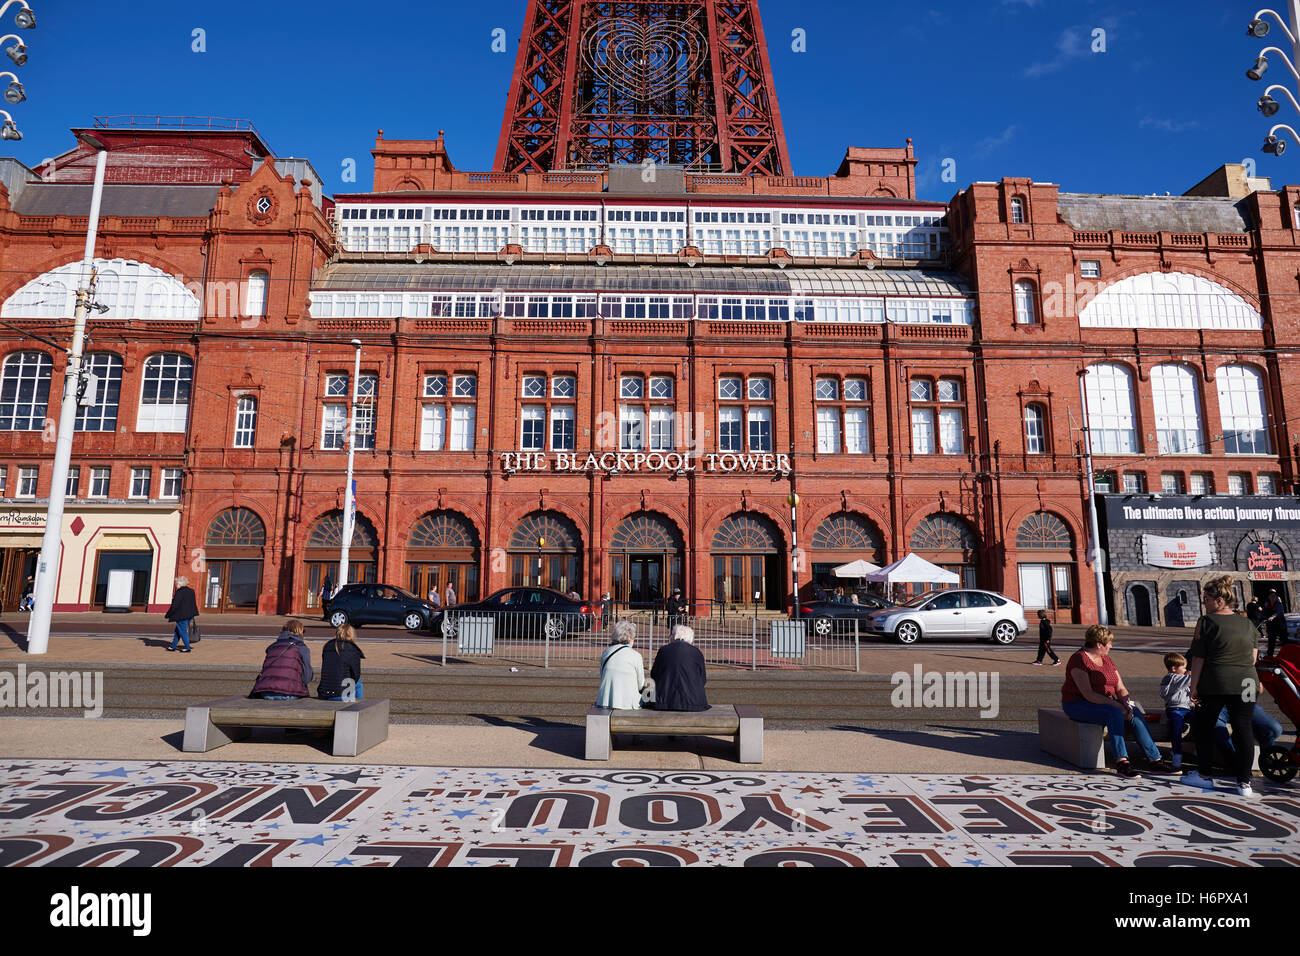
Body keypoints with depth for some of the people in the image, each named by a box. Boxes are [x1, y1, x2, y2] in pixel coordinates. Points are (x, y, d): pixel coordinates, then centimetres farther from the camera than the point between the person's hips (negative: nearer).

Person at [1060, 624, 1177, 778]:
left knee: (1136, 715, -17)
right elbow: (1087, 693, -23)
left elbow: (1120, 688, 10)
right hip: (1078, 705, -8)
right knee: (1114, 714, -33)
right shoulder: (1079, 659, -15)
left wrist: (1127, 702, -12)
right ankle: (1121, 762, -35)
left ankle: (1154, 761, -17)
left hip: (1105, 703, 8)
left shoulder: (1106, 660, 13)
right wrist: (1115, 704, -27)